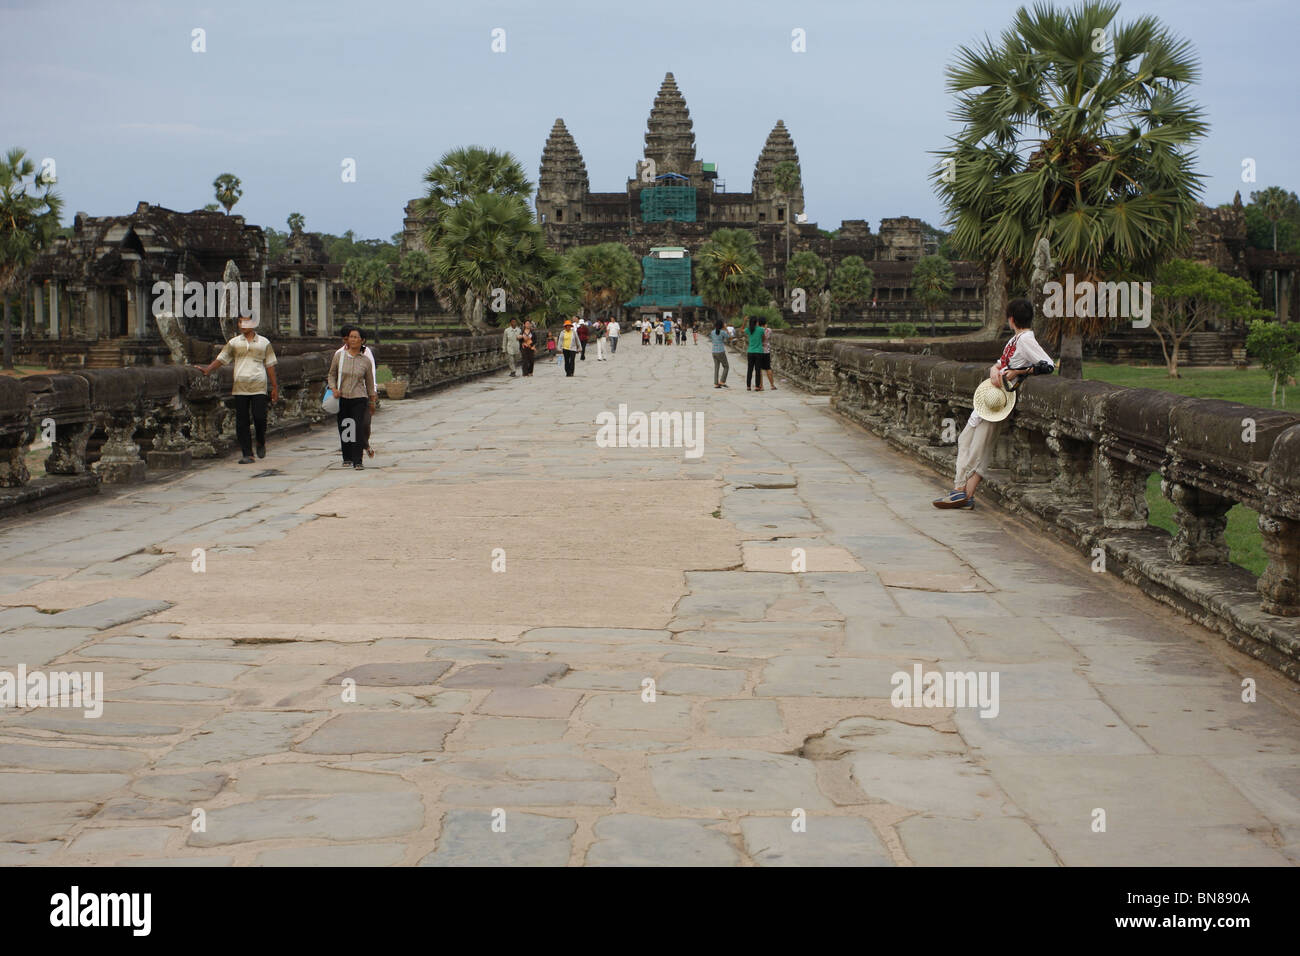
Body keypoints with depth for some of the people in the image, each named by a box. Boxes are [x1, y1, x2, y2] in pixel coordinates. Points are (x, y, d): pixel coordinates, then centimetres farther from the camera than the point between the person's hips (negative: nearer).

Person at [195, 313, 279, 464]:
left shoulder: (264, 343, 8)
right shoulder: (234, 343, 10)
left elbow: (270, 365, 10)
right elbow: (221, 358, 11)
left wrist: (275, 387, 9)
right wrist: (207, 369, -4)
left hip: (258, 387, -2)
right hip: (240, 387, 2)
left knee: (259, 417, -10)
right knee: (242, 421, -1)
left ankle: (261, 443, 20)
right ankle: (247, 454, 3)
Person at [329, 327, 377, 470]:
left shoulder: (365, 360, 1)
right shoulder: (339, 356, 1)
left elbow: (370, 382, 11)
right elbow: (332, 374, 10)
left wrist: (372, 401, 16)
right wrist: (334, 389, -7)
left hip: (359, 399, -1)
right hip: (342, 398, 1)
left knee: (359, 429, -11)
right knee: (343, 429, 8)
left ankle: (357, 461, -11)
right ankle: (347, 458, 25)